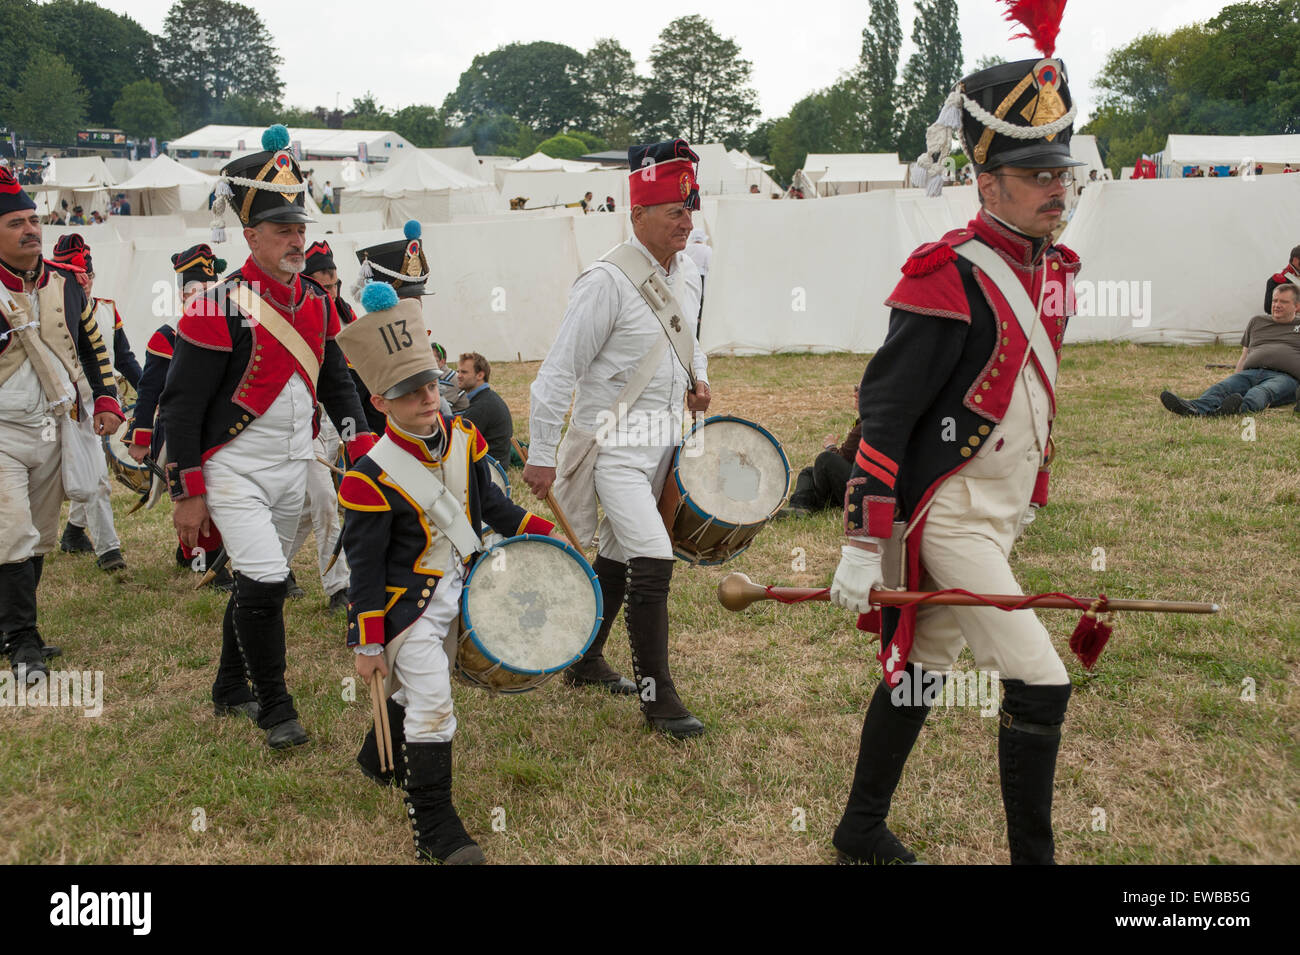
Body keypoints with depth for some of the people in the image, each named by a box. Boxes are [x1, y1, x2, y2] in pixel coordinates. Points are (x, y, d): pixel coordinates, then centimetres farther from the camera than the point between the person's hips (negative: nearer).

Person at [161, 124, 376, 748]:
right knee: (265, 582, -13)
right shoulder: (219, 308, -15)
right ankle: (274, 708, 5)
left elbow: (336, 382, 15)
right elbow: (180, 404, -14)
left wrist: (364, 449, 4)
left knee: (259, 582, 16)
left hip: (294, 468, 7)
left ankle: (230, 691, 35)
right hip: (235, 470, -6)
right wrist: (187, 495, -15)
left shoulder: (318, 304, 5)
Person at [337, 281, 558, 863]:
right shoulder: (372, 476, -22)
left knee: (425, 686, 22)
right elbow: (365, 565, -17)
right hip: (407, 605, -7)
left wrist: (544, 532, 5)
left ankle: (379, 758, 50)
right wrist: (367, 646, -15)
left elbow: (490, 504, 12)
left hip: (458, 591, 7)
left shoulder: (464, 437, -4)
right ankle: (434, 828, 1)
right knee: (431, 701, -11)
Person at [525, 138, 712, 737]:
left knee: (618, 555, 18)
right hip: (615, 445, -8)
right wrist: (540, 457, -15)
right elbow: (559, 372, -17)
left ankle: (585, 660, 36)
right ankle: (657, 696, -2)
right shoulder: (607, 281, -19)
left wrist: (697, 375, 6)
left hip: (665, 438, 8)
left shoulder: (687, 272, 6)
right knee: (652, 559, -14)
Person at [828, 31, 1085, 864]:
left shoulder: (1055, 267, 9)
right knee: (1041, 686, -8)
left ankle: (862, 832, 33)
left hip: (1002, 513, 9)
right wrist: (863, 545, -22)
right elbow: (884, 413, -20)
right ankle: (1032, 853, 10)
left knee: (921, 671, 17)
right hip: (945, 517, -9)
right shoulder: (949, 277, -19)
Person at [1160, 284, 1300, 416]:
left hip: (1284, 376, -3)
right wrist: (1235, 378, 14)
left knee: (1264, 391, -39)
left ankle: (1242, 407, -70)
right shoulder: (1256, 322, 30)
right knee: (1224, 386, -30)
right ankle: (1195, 407, -58)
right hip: (1251, 372, 3)